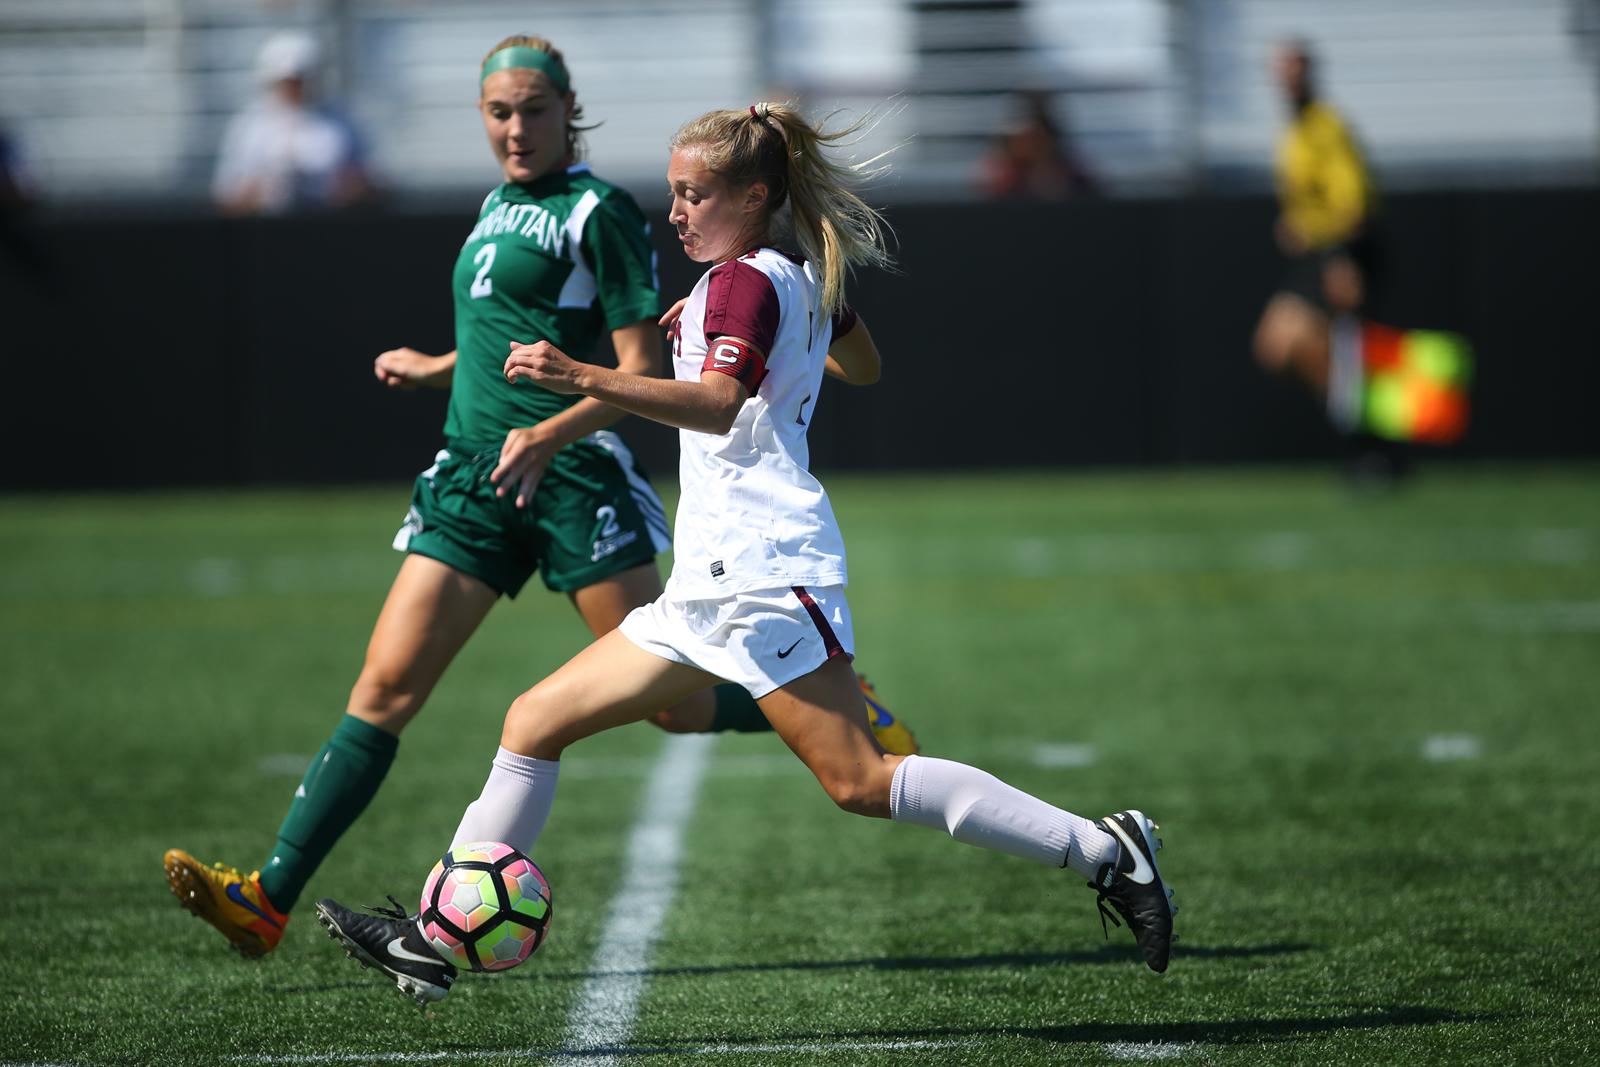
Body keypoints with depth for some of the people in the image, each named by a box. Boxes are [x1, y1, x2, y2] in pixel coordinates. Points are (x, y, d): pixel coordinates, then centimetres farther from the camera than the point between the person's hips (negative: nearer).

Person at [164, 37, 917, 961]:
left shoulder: (598, 211, -5)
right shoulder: (498, 207, 18)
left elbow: (642, 371, -11)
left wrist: (552, 432, -25)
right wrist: (436, 368, 40)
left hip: (571, 473, -6)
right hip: (474, 478, 6)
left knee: (679, 705, -4)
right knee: (387, 685, -5)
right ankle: (269, 901, -10)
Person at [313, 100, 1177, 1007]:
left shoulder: (745, 281, -10)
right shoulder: (804, 278, 17)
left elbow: (719, 403, -28)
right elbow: (864, 366, 36)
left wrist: (586, 380, -39)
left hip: (764, 572, -11)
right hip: (713, 587, 11)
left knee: (860, 781, -16)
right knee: (536, 722, 9)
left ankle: (1104, 849, -13)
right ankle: (440, 939, 10)